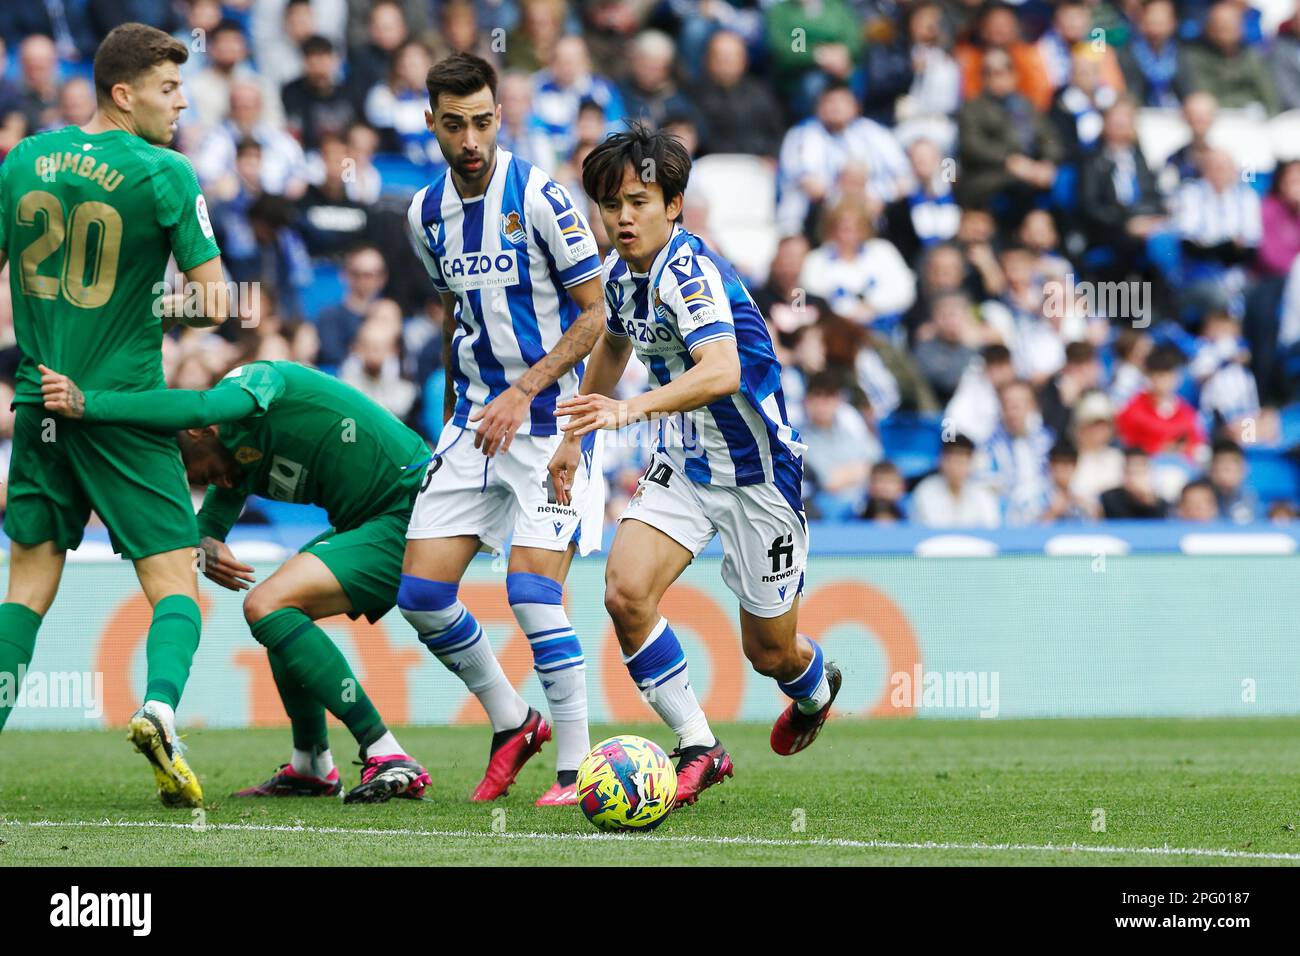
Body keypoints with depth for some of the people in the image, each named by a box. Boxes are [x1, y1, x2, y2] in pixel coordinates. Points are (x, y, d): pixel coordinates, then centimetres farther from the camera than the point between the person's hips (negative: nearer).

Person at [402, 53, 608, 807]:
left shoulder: (540, 199, -13)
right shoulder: (427, 214, 6)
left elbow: (596, 312, -10)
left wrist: (523, 391, -18)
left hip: (551, 418, -6)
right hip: (474, 420, 6)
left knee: (532, 588, -17)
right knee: (422, 592, -1)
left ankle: (577, 765, -6)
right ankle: (512, 723, 19)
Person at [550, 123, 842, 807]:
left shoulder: (691, 272, -27)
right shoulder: (622, 272, -1)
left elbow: (721, 371, -45)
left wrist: (631, 410, -58)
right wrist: (575, 436, 26)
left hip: (757, 471, -6)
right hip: (684, 462, 7)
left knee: (770, 652, 7)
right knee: (625, 593, -19)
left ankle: (815, 689, 45)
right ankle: (698, 750, -7)